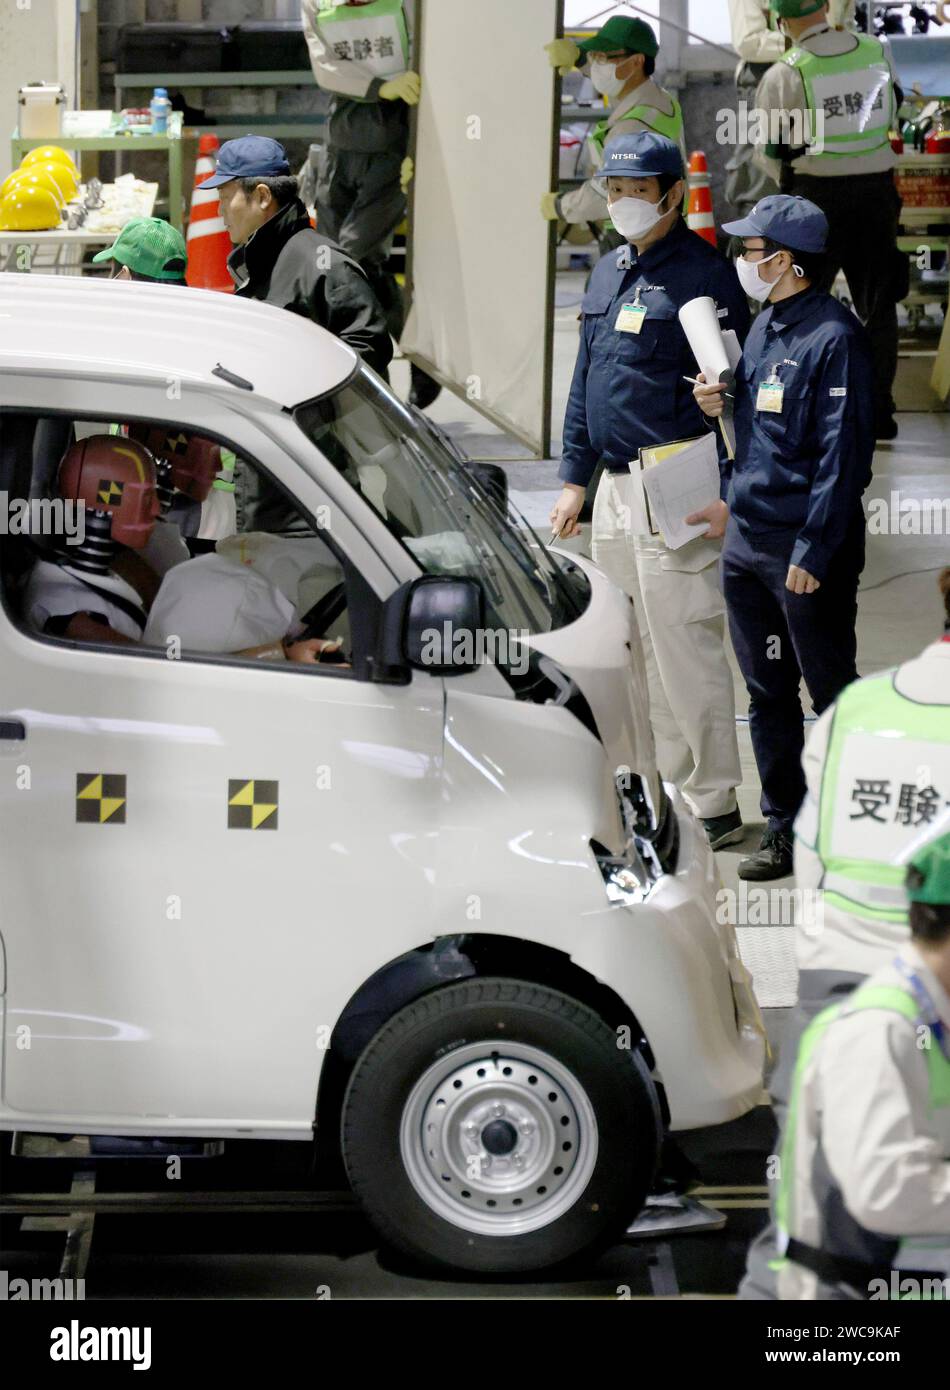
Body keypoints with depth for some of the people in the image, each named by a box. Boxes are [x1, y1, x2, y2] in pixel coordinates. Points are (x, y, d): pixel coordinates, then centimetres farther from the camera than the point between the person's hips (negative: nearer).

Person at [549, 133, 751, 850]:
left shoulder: (702, 274, -10)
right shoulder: (608, 274, 15)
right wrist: (575, 479, 18)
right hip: (616, 488, 8)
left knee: (683, 647, -5)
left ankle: (713, 806, 2)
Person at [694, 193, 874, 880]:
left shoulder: (835, 336, -13)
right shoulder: (763, 328, 13)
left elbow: (843, 454, -17)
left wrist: (814, 550, -19)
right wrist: (720, 405, 3)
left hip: (807, 550, -8)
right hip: (746, 542, 9)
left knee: (833, 695, 1)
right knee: (767, 694, 13)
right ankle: (782, 830, 22)